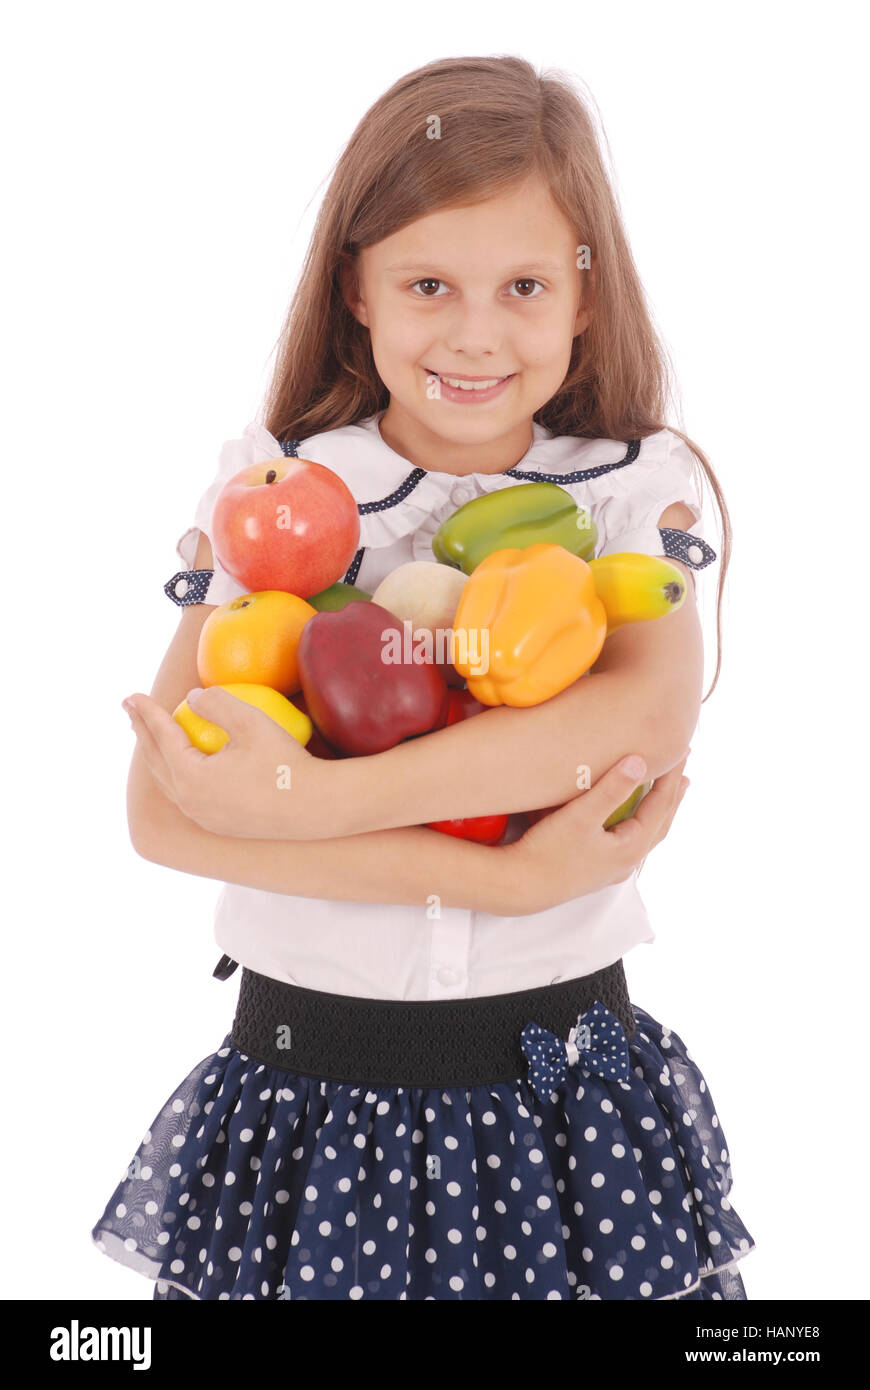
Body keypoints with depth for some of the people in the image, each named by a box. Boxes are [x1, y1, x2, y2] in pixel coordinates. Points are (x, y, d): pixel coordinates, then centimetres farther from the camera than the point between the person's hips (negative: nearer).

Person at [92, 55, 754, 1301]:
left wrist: (311, 796, -26)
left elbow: (653, 710, -21)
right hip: (313, 1070, 0)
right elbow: (164, 810, -14)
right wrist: (500, 877, -22)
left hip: (566, 1082, 1)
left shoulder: (636, 488, -1)